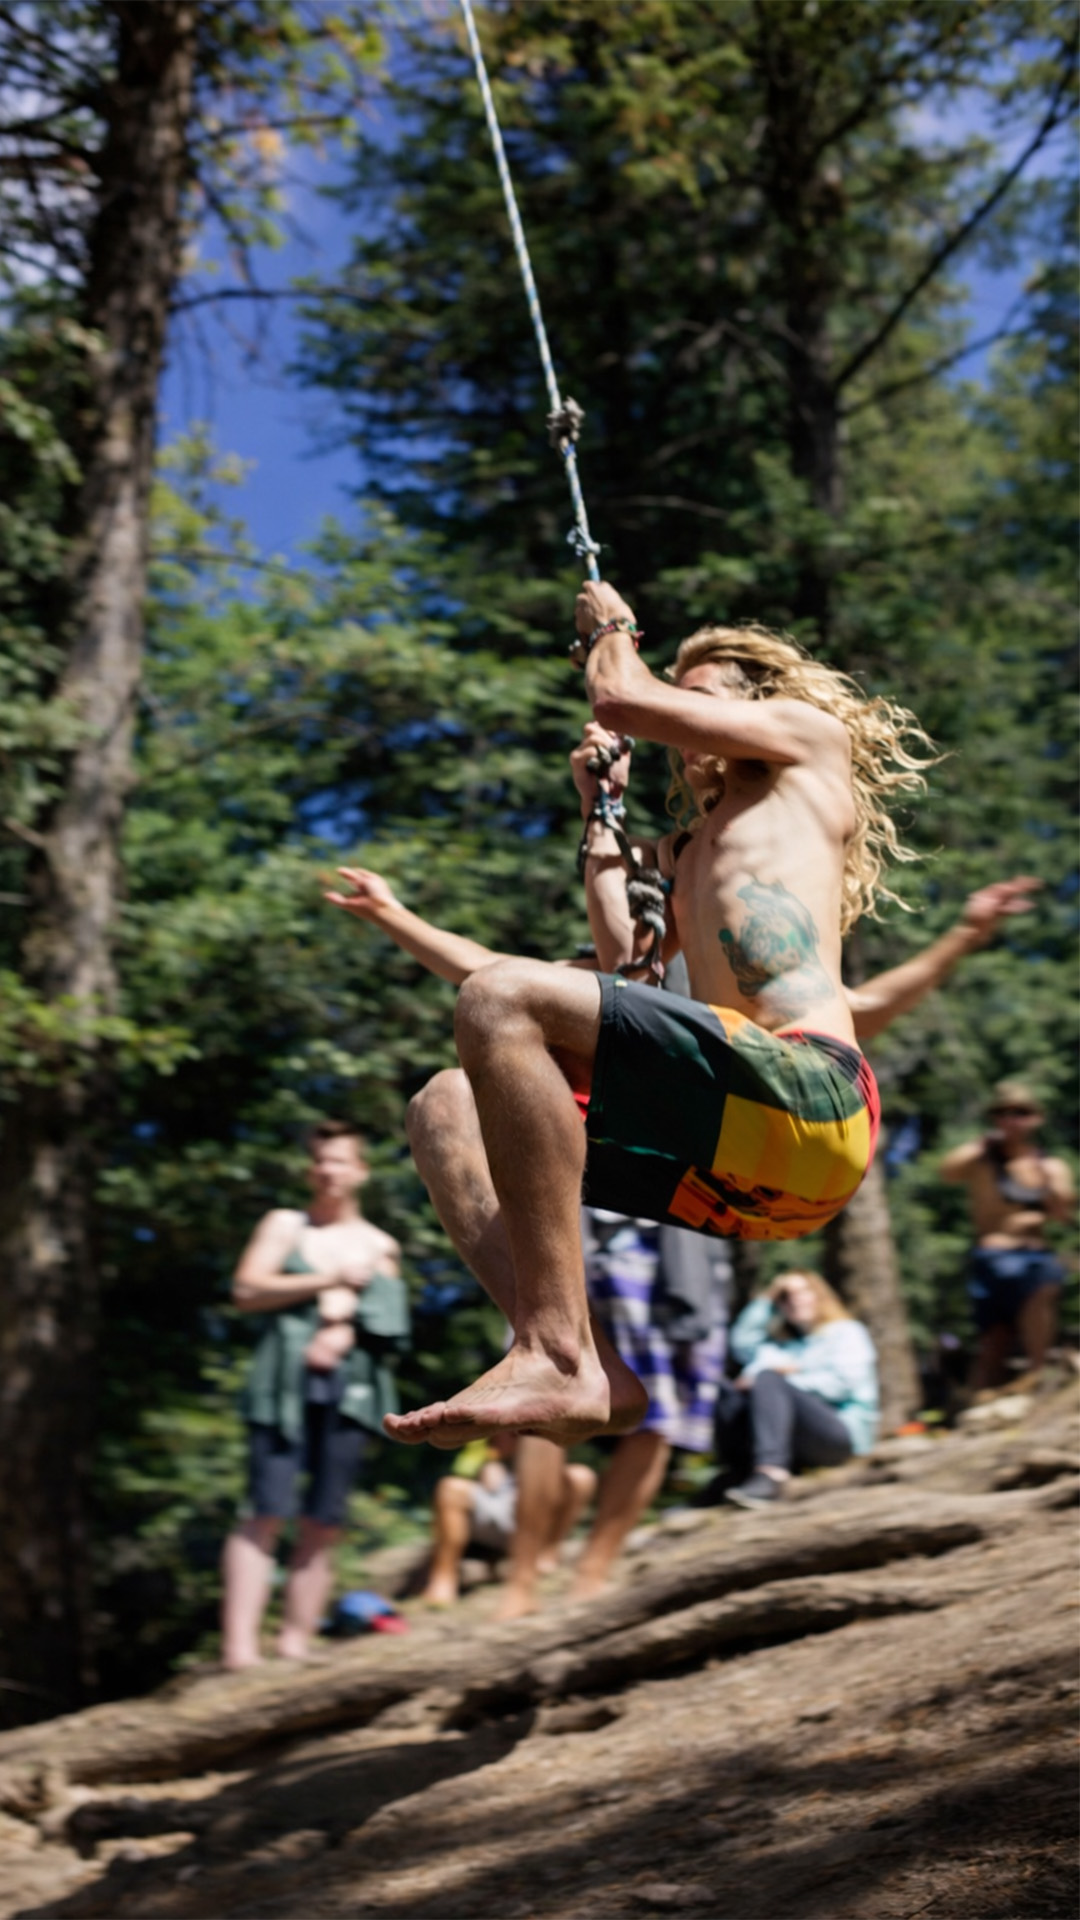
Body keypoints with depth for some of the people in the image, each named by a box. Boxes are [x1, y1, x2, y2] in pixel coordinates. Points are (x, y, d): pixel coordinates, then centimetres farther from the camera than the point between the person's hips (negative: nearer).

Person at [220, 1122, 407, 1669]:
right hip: (284, 1381, -3)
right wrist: (327, 1281, -4)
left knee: (323, 1524, -1)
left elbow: (387, 1321, 13)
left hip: (350, 1385, 3)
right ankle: (239, 1648, -18)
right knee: (268, 1512, -14)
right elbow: (246, 1291, 1)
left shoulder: (380, 1247, 18)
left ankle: (295, 1646, 5)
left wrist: (346, 1330, -8)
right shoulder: (284, 1226, 12)